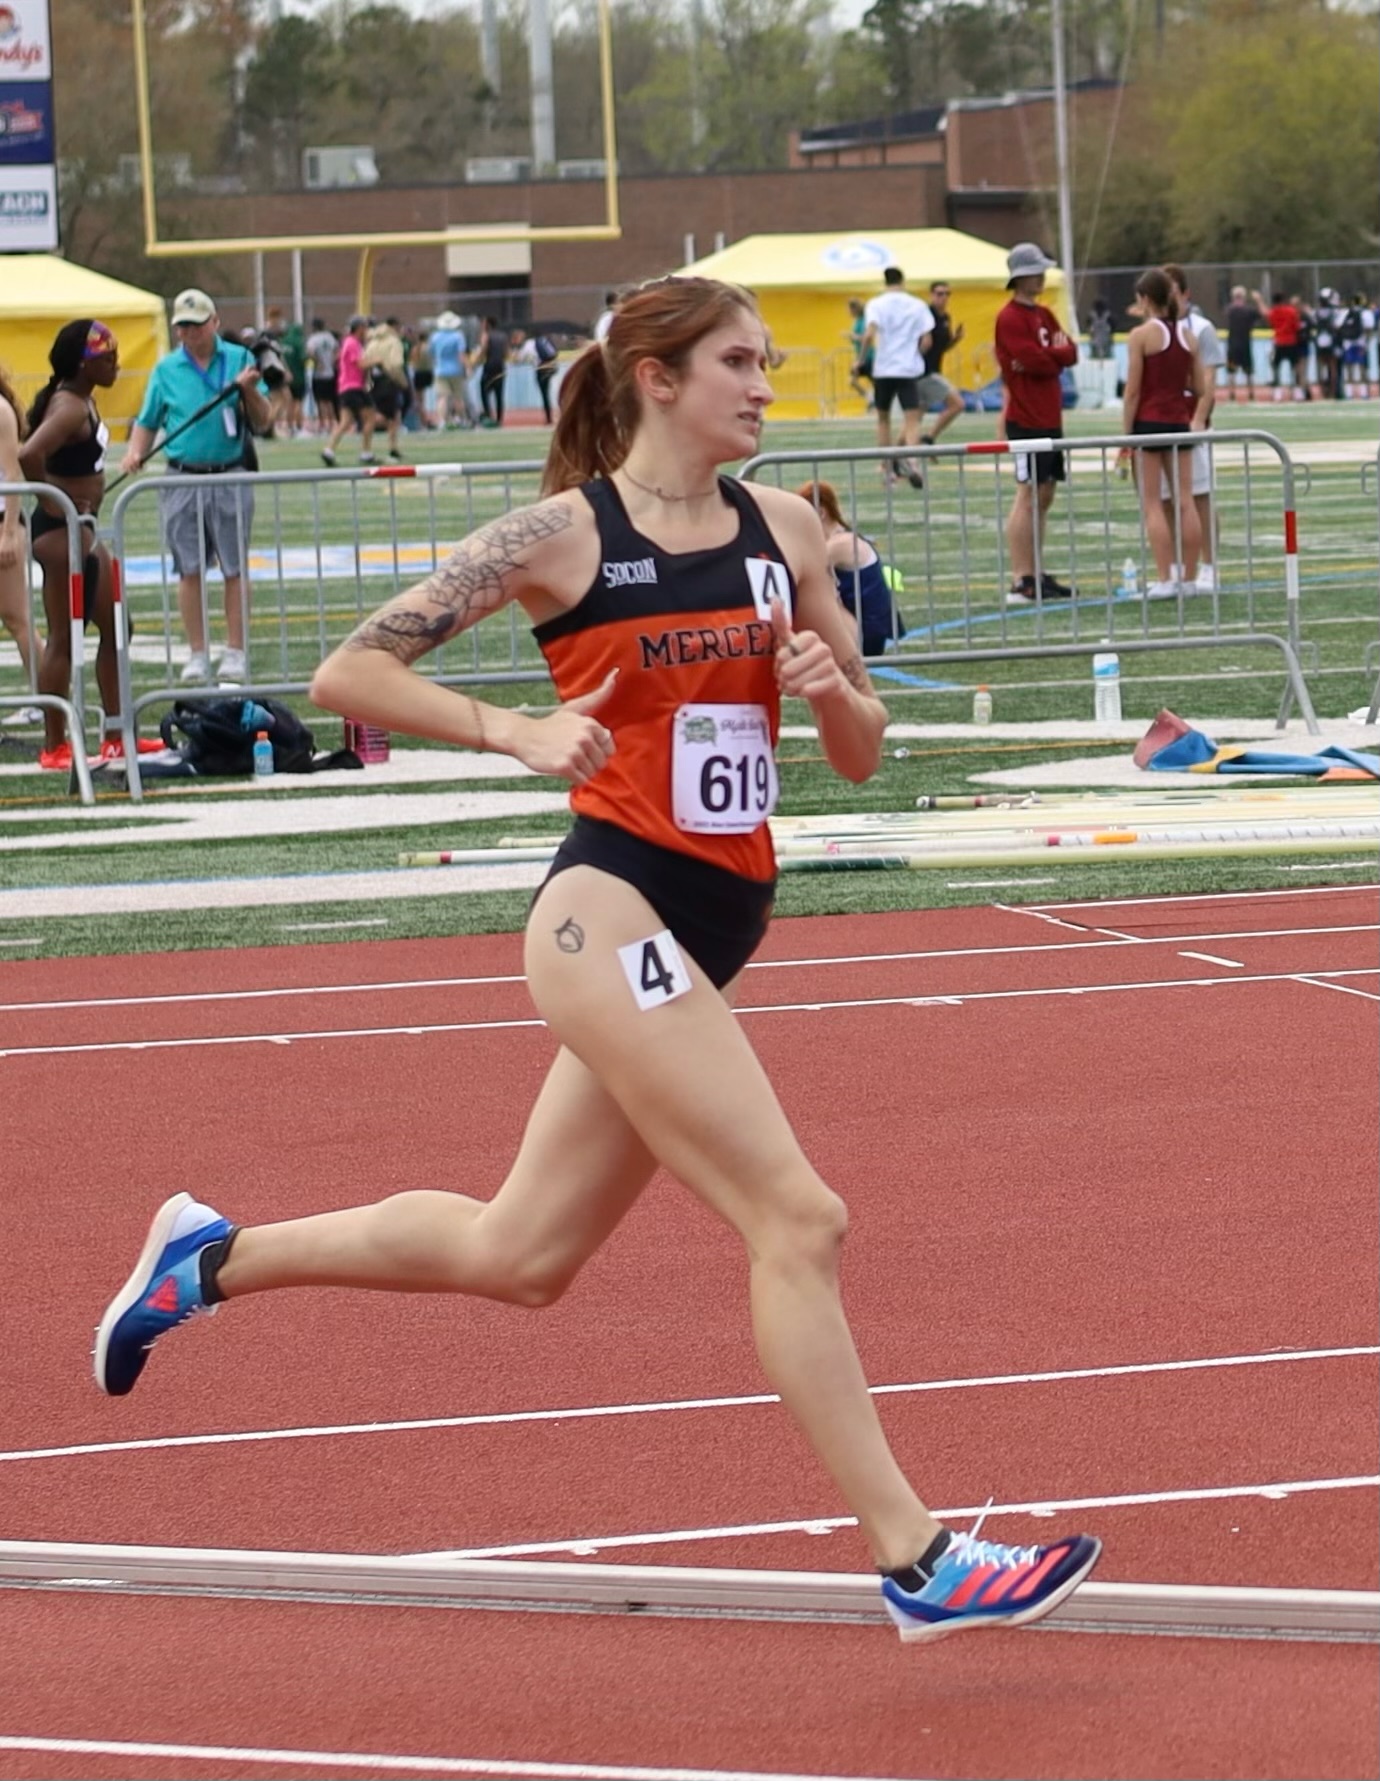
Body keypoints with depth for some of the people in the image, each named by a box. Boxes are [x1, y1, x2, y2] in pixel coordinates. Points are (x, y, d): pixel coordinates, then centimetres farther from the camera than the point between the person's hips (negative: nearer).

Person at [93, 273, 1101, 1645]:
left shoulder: (784, 530, 10)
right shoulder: (563, 534, -6)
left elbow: (861, 756, 15)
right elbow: (348, 672, -4)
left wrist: (833, 690, -7)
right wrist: (517, 732, -16)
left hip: (713, 930, 7)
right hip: (611, 909, -7)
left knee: (516, 1256, 14)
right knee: (795, 1221, -13)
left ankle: (211, 1259, 31)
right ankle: (914, 1561, -10)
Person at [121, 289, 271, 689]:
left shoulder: (239, 359, 3)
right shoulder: (167, 369, 7)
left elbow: (262, 422, 3)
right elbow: (147, 422, 12)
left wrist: (249, 389, -15)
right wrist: (135, 453, -6)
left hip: (230, 478, -1)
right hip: (183, 480, 1)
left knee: (235, 569, -1)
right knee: (189, 570, 2)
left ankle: (236, 653, 4)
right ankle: (197, 655, 9)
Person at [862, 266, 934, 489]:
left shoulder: (876, 304, -1)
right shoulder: (918, 306, 4)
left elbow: (870, 335, -15)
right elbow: (926, 341, 0)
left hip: (883, 369, 0)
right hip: (910, 369, 0)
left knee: (883, 418, 17)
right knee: (912, 419, -4)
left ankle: (887, 469, 18)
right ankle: (911, 460, -30)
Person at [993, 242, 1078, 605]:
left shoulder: (1044, 315, 17)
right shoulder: (1011, 318, -10)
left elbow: (1070, 353, 7)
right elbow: (1035, 361, -20)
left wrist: (1048, 356, -11)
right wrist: (1057, 354, -2)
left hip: (1049, 418, 9)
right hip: (1026, 419, -9)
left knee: (1045, 494, 12)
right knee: (1027, 495, -11)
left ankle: (1036, 575, 18)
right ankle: (1020, 582, -12)